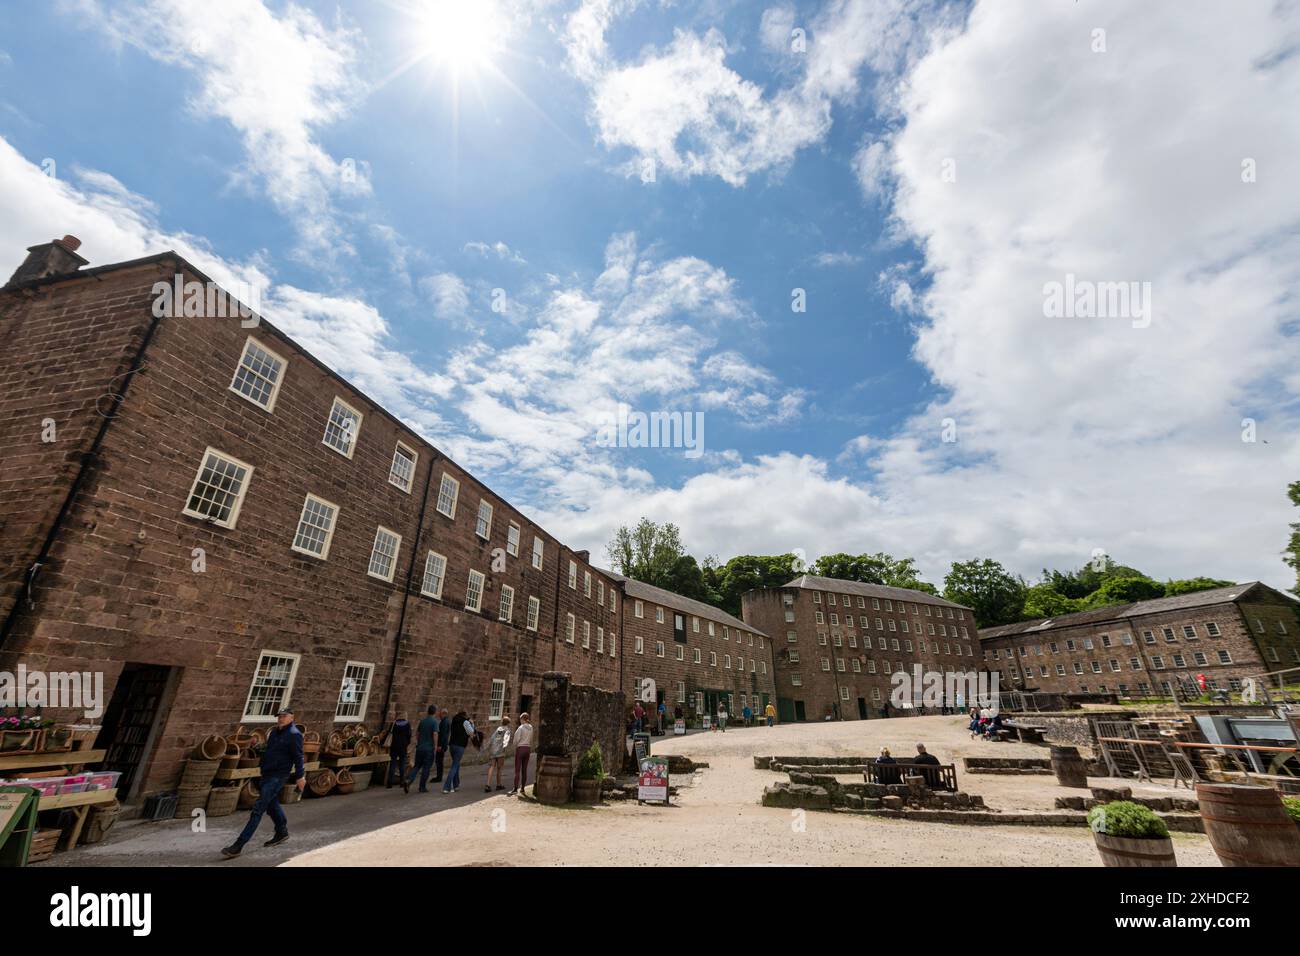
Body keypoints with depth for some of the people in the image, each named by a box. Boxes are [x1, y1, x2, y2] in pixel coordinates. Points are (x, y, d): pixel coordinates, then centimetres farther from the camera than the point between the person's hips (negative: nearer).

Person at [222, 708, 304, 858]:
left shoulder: (294, 734, -15)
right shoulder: (274, 732, 11)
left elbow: (298, 757, -17)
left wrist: (299, 776, -17)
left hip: (278, 776, -9)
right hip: (267, 774, 9)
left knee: (258, 809, -9)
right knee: (272, 805, 20)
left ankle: (238, 846, -3)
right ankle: (282, 832, 37)